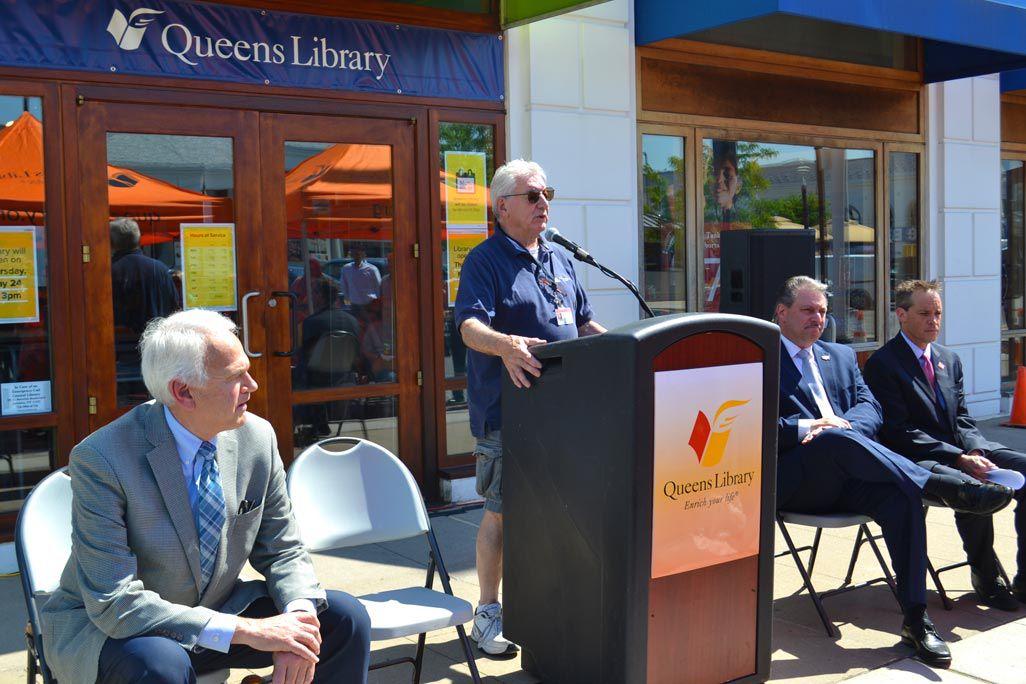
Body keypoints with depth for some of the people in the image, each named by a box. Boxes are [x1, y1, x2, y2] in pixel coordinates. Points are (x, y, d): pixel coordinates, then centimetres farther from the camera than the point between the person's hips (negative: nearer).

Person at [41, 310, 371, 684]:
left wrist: (296, 617, -22)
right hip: (107, 628, -4)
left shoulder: (257, 438, -9)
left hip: (214, 612, 5)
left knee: (345, 618, -11)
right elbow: (115, 602, -26)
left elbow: (283, 551, 0)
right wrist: (246, 630, -31)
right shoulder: (100, 459, -23)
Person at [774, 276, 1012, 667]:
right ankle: (941, 484, -31)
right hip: (794, 481, -5)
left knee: (900, 498, -27)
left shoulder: (840, 356, 26)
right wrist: (808, 427, -16)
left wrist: (841, 426, -10)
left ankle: (915, 619, -23)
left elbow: (870, 409, 13)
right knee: (837, 439, -37)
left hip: (845, 478, 5)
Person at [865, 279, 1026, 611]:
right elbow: (899, 433, -14)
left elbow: (963, 418, 13)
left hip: (965, 451, 7)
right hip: (920, 460, -7)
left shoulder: (950, 359, 17)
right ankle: (986, 577, -9)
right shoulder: (882, 364, -8)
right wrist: (959, 459, -21)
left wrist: (975, 451, -10)